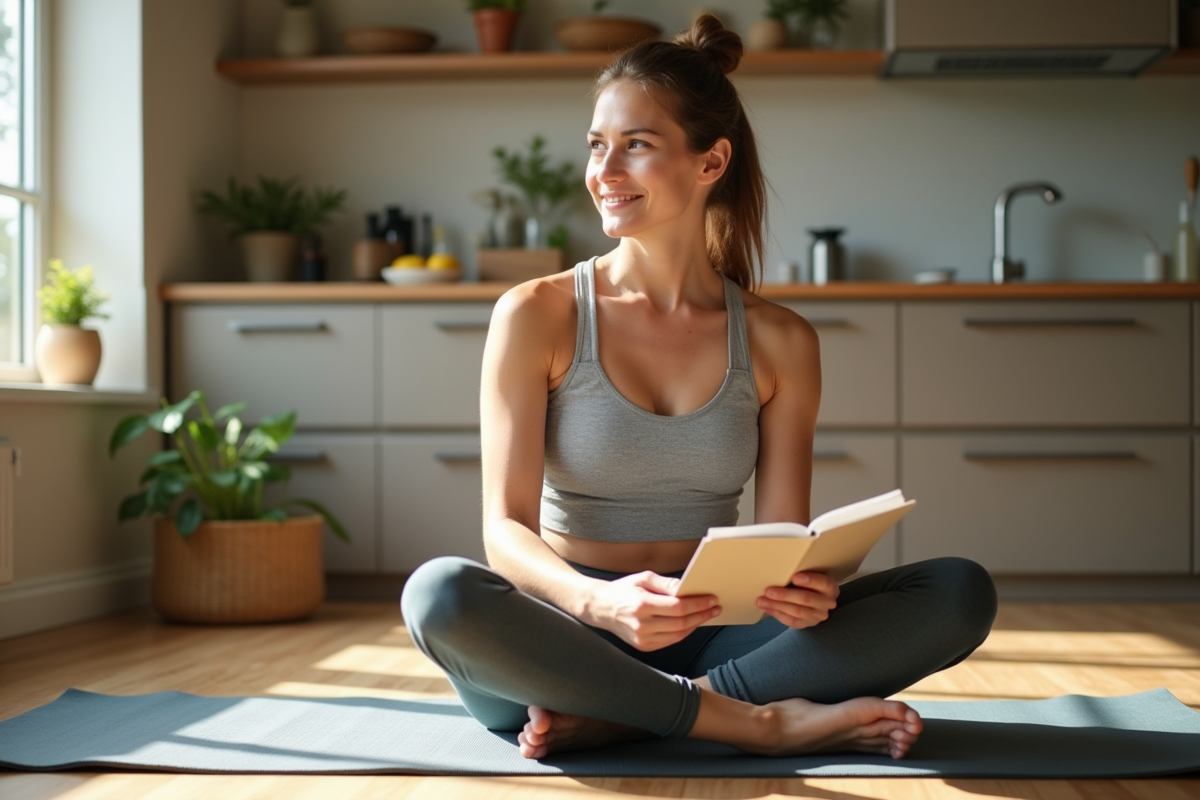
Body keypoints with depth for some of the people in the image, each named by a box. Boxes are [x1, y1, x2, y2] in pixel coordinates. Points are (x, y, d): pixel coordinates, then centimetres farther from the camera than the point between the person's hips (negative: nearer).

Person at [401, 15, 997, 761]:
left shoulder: (779, 343, 3)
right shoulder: (536, 317, -3)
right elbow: (507, 528, -9)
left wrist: (802, 589, -22)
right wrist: (599, 603, -31)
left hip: (710, 638, 3)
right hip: (570, 639, -2)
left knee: (962, 591, -17)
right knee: (440, 594, -35)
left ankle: (618, 720, -23)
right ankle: (754, 721, -24)